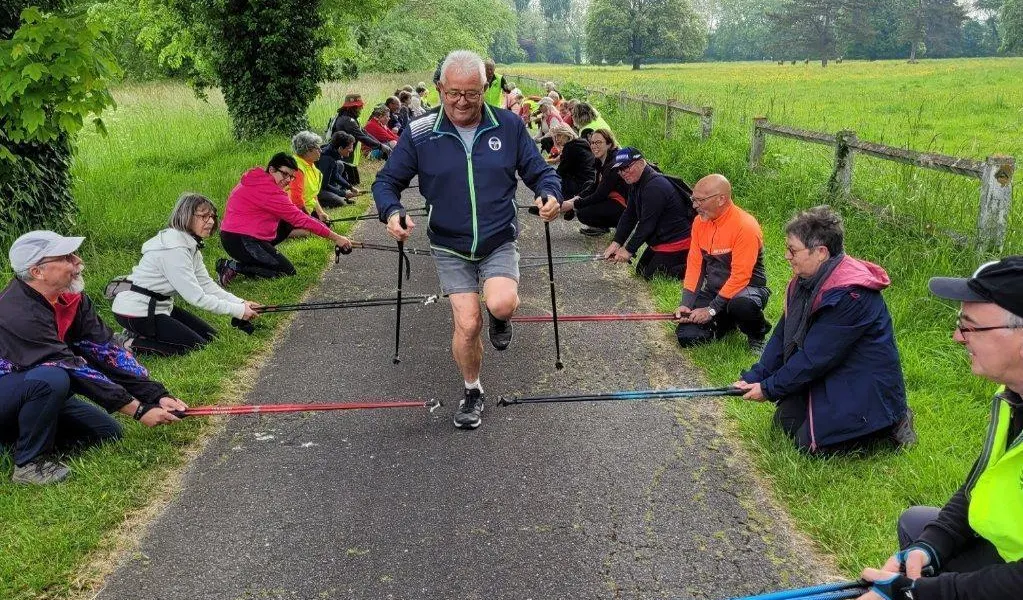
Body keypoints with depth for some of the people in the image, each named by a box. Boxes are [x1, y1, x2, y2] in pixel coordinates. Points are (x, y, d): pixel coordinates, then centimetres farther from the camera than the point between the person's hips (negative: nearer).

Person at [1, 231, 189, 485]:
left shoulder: (72, 298, -6)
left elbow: (106, 351, -9)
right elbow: (74, 370, -31)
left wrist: (158, 396, -19)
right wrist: (138, 410, -30)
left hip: (36, 392, 8)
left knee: (108, 432, 0)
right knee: (52, 378, -36)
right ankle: (30, 462, -17)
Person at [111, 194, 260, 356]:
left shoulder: (191, 244, 5)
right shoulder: (174, 248, -26)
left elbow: (206, 284, 2)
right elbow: (195, 296, -27)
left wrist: (241, 303, -10)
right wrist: (238, 310, -23)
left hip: (159, 306, 10)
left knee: (210, 336, 8)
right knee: (198, 346, -10)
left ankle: (142, 335, 13)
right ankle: (132, 344, -3)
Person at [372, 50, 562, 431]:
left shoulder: (508, 126, -5)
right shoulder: (419, 134, -7)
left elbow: (540, 171, 3)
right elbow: (387, 181, 0)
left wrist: (550, 194, -20)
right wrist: (391, 212, -21)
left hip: (499, 242, 0)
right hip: (450, 247, 0)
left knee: (501, 304, -26)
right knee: (467, 323, -6)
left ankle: (500, 319, 14)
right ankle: (472, 392, 22)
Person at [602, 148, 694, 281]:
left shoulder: (655, 187, -27)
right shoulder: (636, 184, 5)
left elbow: (647, 224, -26)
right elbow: (628, 216, 4)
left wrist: (629, 250, -20)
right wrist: (616, 243, -6)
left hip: (676, 241, -11)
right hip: (660, 239, 11)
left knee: (651, 275, -10)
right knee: (641, 270, 17)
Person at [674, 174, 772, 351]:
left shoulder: (745, 226, -23)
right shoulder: (700, 221, 0)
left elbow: (740, 277, -25)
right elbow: (694, 264, 2)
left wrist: (711, 310, -24)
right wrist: (686, 305, -9)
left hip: (747, 287, -6)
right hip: (712, 288, 6)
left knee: (740, 304, -42)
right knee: (686, 336, -12)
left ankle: (757, 335, -5)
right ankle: (728, 322, 18)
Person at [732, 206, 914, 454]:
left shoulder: (849, 295, -29)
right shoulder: (804, 281, 0)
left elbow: (814, 358, -25)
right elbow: (783, 335, 4)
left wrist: (769, 389, -17)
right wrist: (753, 377, -5)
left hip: (865, 387, -9)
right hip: (830, 378, 9)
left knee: (810, 442, -15)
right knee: (785, 420, 4)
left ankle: (889, 425, 2)